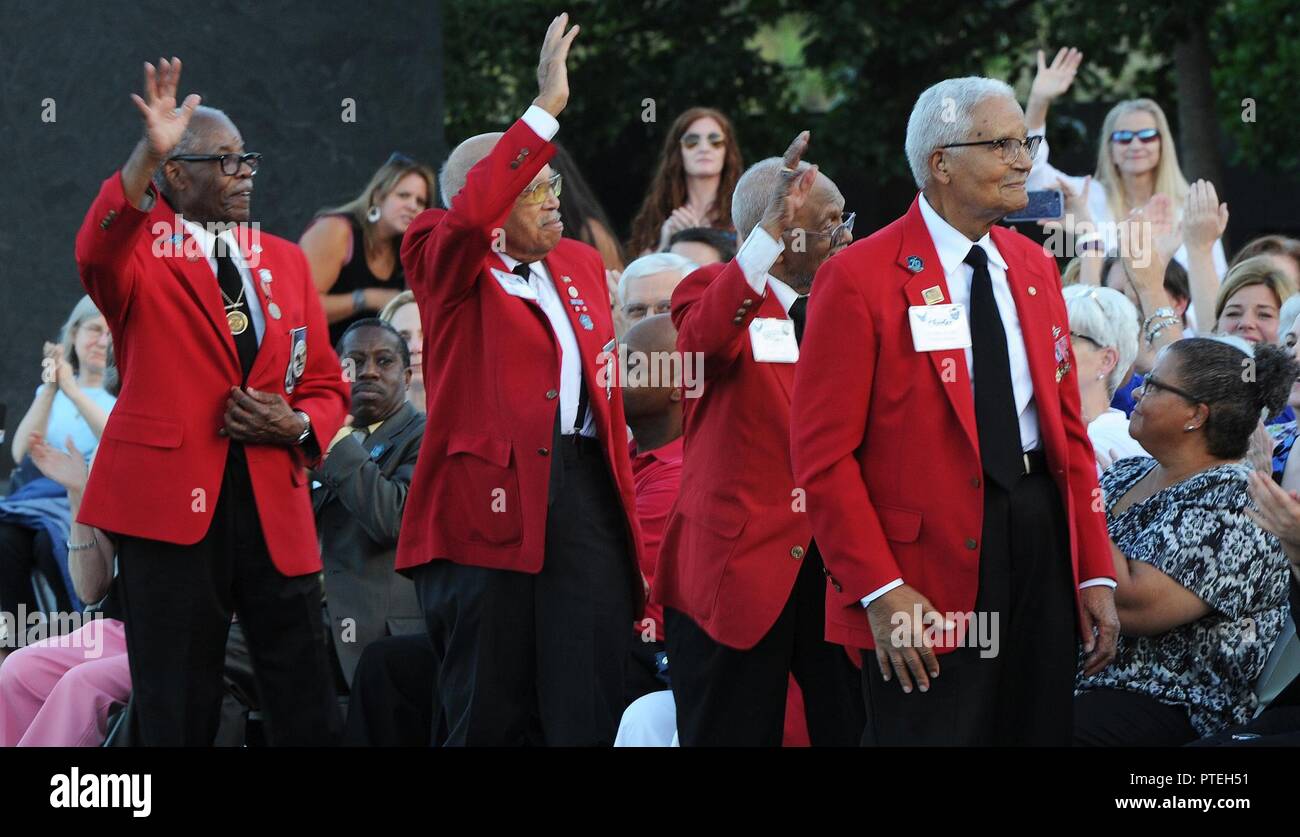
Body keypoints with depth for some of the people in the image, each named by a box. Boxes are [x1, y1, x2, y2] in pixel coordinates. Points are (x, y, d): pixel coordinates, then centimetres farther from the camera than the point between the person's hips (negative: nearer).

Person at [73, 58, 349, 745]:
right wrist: (149, 152, -37)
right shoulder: (139, 255, 1)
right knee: (179, 711, 0)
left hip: (275, 504, 4)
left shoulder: (285, 261, 17)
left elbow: (325, 385, 21)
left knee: (309, 712, 1)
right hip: (173, 500, -4)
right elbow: (96, 253, -25)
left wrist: (298, 426, -2)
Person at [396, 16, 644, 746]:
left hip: (587, 494, 5)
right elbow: (470, 215, -22)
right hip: (492, 503, -5)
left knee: (590, 718, -1)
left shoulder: (580, 264, 20)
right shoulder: (449, 266, 3)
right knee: (493, 719, -1)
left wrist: (631, 535, 17)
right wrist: (547, 109, -22)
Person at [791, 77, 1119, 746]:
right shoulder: (860, 279, -8)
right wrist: (880, 590, -17)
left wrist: (1096, 571, 7)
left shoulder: (1034, 268, 13)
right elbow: (824, 455, -11)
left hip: (1044, 541, 6)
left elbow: (1069, 427, 15)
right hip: (930, 576, -6)